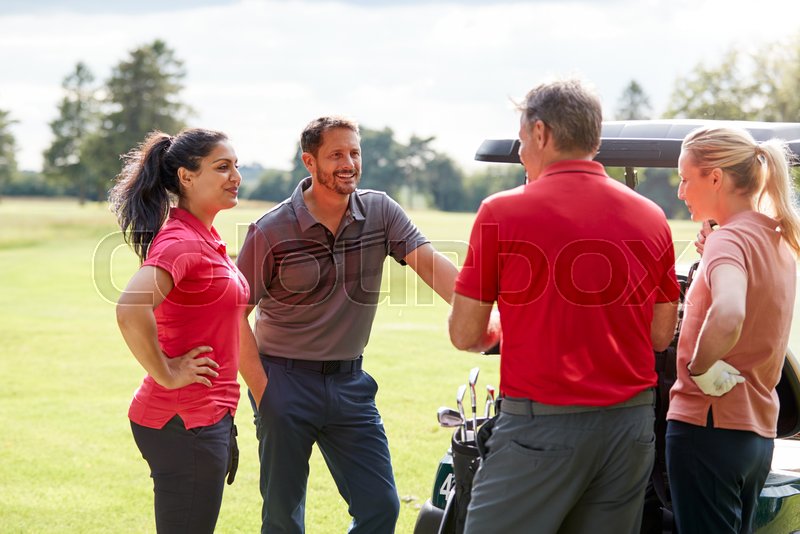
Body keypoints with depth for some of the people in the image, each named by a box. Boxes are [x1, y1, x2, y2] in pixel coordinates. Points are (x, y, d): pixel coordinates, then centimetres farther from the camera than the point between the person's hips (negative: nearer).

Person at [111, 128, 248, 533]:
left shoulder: (204, 237, 12)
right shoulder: (180, 240, -18)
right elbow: (130, 309, -34)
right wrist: (167, 375, -23)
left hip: (209, 416, 10)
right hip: (185, 422, -10)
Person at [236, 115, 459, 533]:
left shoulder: (380, 212, -1)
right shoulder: (271, 231, -9)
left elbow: (431, 265, -14)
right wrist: (262, 390, -12)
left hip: (349, 382, 3)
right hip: (286, 379, -3)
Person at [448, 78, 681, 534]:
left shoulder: (503, 212, -7)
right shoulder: (651, 218, 5)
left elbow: (465, 335, -2)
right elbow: (661, 335, 13)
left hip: (541, 423, -5)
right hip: (631, 423, 5)